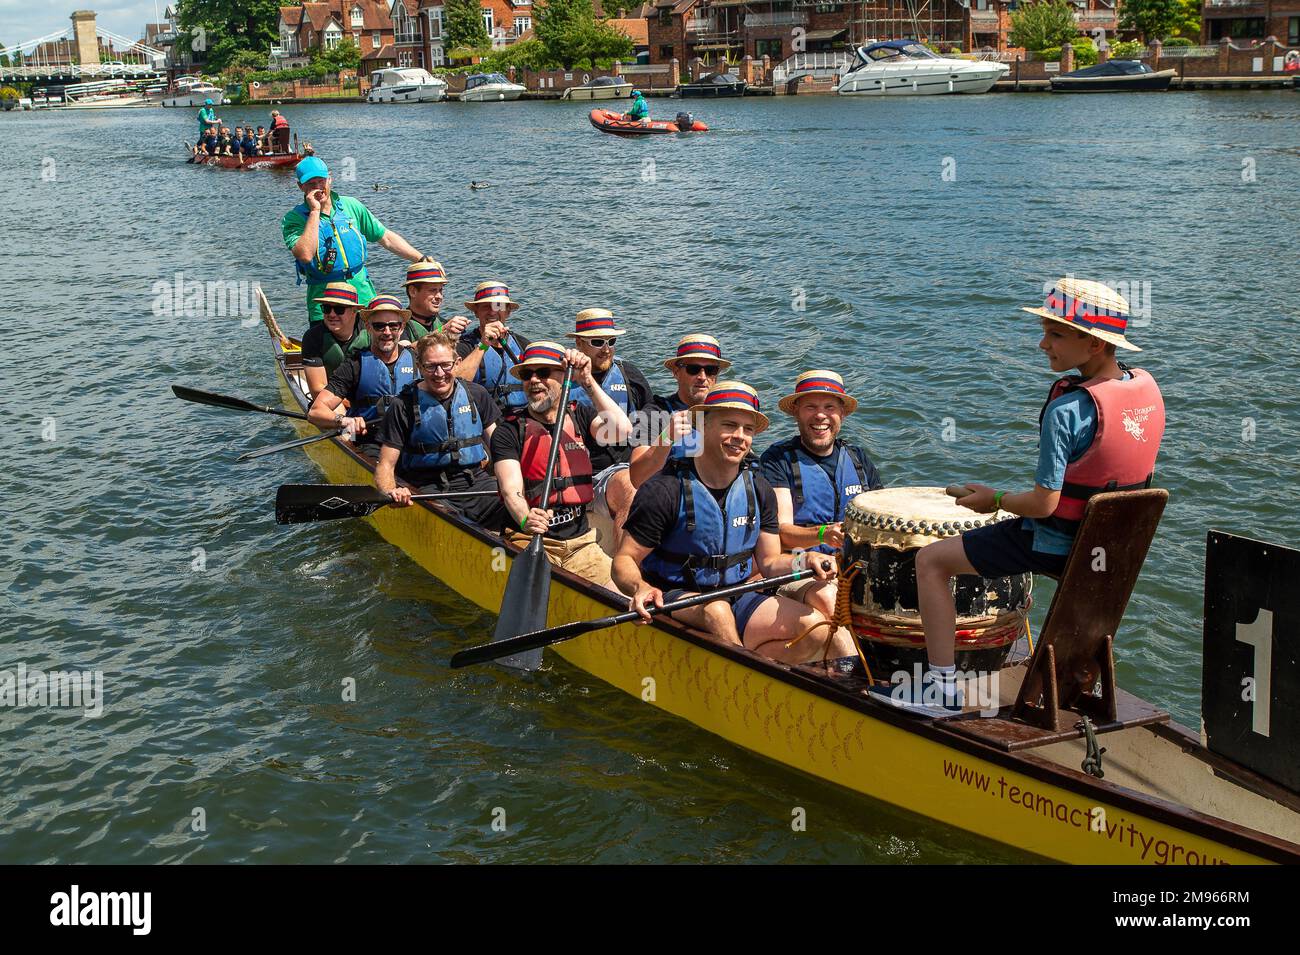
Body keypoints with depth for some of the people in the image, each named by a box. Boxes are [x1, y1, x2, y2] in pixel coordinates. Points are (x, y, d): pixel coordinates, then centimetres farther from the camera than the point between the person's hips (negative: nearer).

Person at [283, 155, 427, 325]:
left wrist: (422, 259, 9)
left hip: (365, 299, 3)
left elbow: (386, 238, 15)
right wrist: (315, 211, -16)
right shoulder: (294, 219, -3)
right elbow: (305, 255, -21)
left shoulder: (351, 206, 8)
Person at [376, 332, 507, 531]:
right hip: (430, 489, -3)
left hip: (478, 481, 3)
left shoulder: (476, 395, 11)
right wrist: (391, 491, -24)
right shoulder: (403, 407, 0)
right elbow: (386, 465, -1)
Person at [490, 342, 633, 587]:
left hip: (581, 541, 3)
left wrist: (587, 380, -11)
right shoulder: (510, 431, 0)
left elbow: (622, 430, -11)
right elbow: (511, 490, -15)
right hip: (530, 543, -3)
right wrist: (525, 519, -37)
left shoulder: (579, 417, 10)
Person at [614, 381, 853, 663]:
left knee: (817, 627, -18)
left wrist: (803, 561, -13)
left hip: (737, 600, 5)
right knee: (716, 610, -39)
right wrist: (640, 587, -34)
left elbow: (768, 563, 9)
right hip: (676, 598, -5)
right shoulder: (666, 490, -12)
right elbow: (624, 560, -11)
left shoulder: (758, 490, 6)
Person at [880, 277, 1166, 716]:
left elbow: (1044, 503, -25)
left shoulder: (1066, 411, -27)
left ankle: (942, 685, 0)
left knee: (930, 560, 1)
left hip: (1055, 543, -8)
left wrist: (994, 500, -6)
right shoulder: (1146, 386, -3)